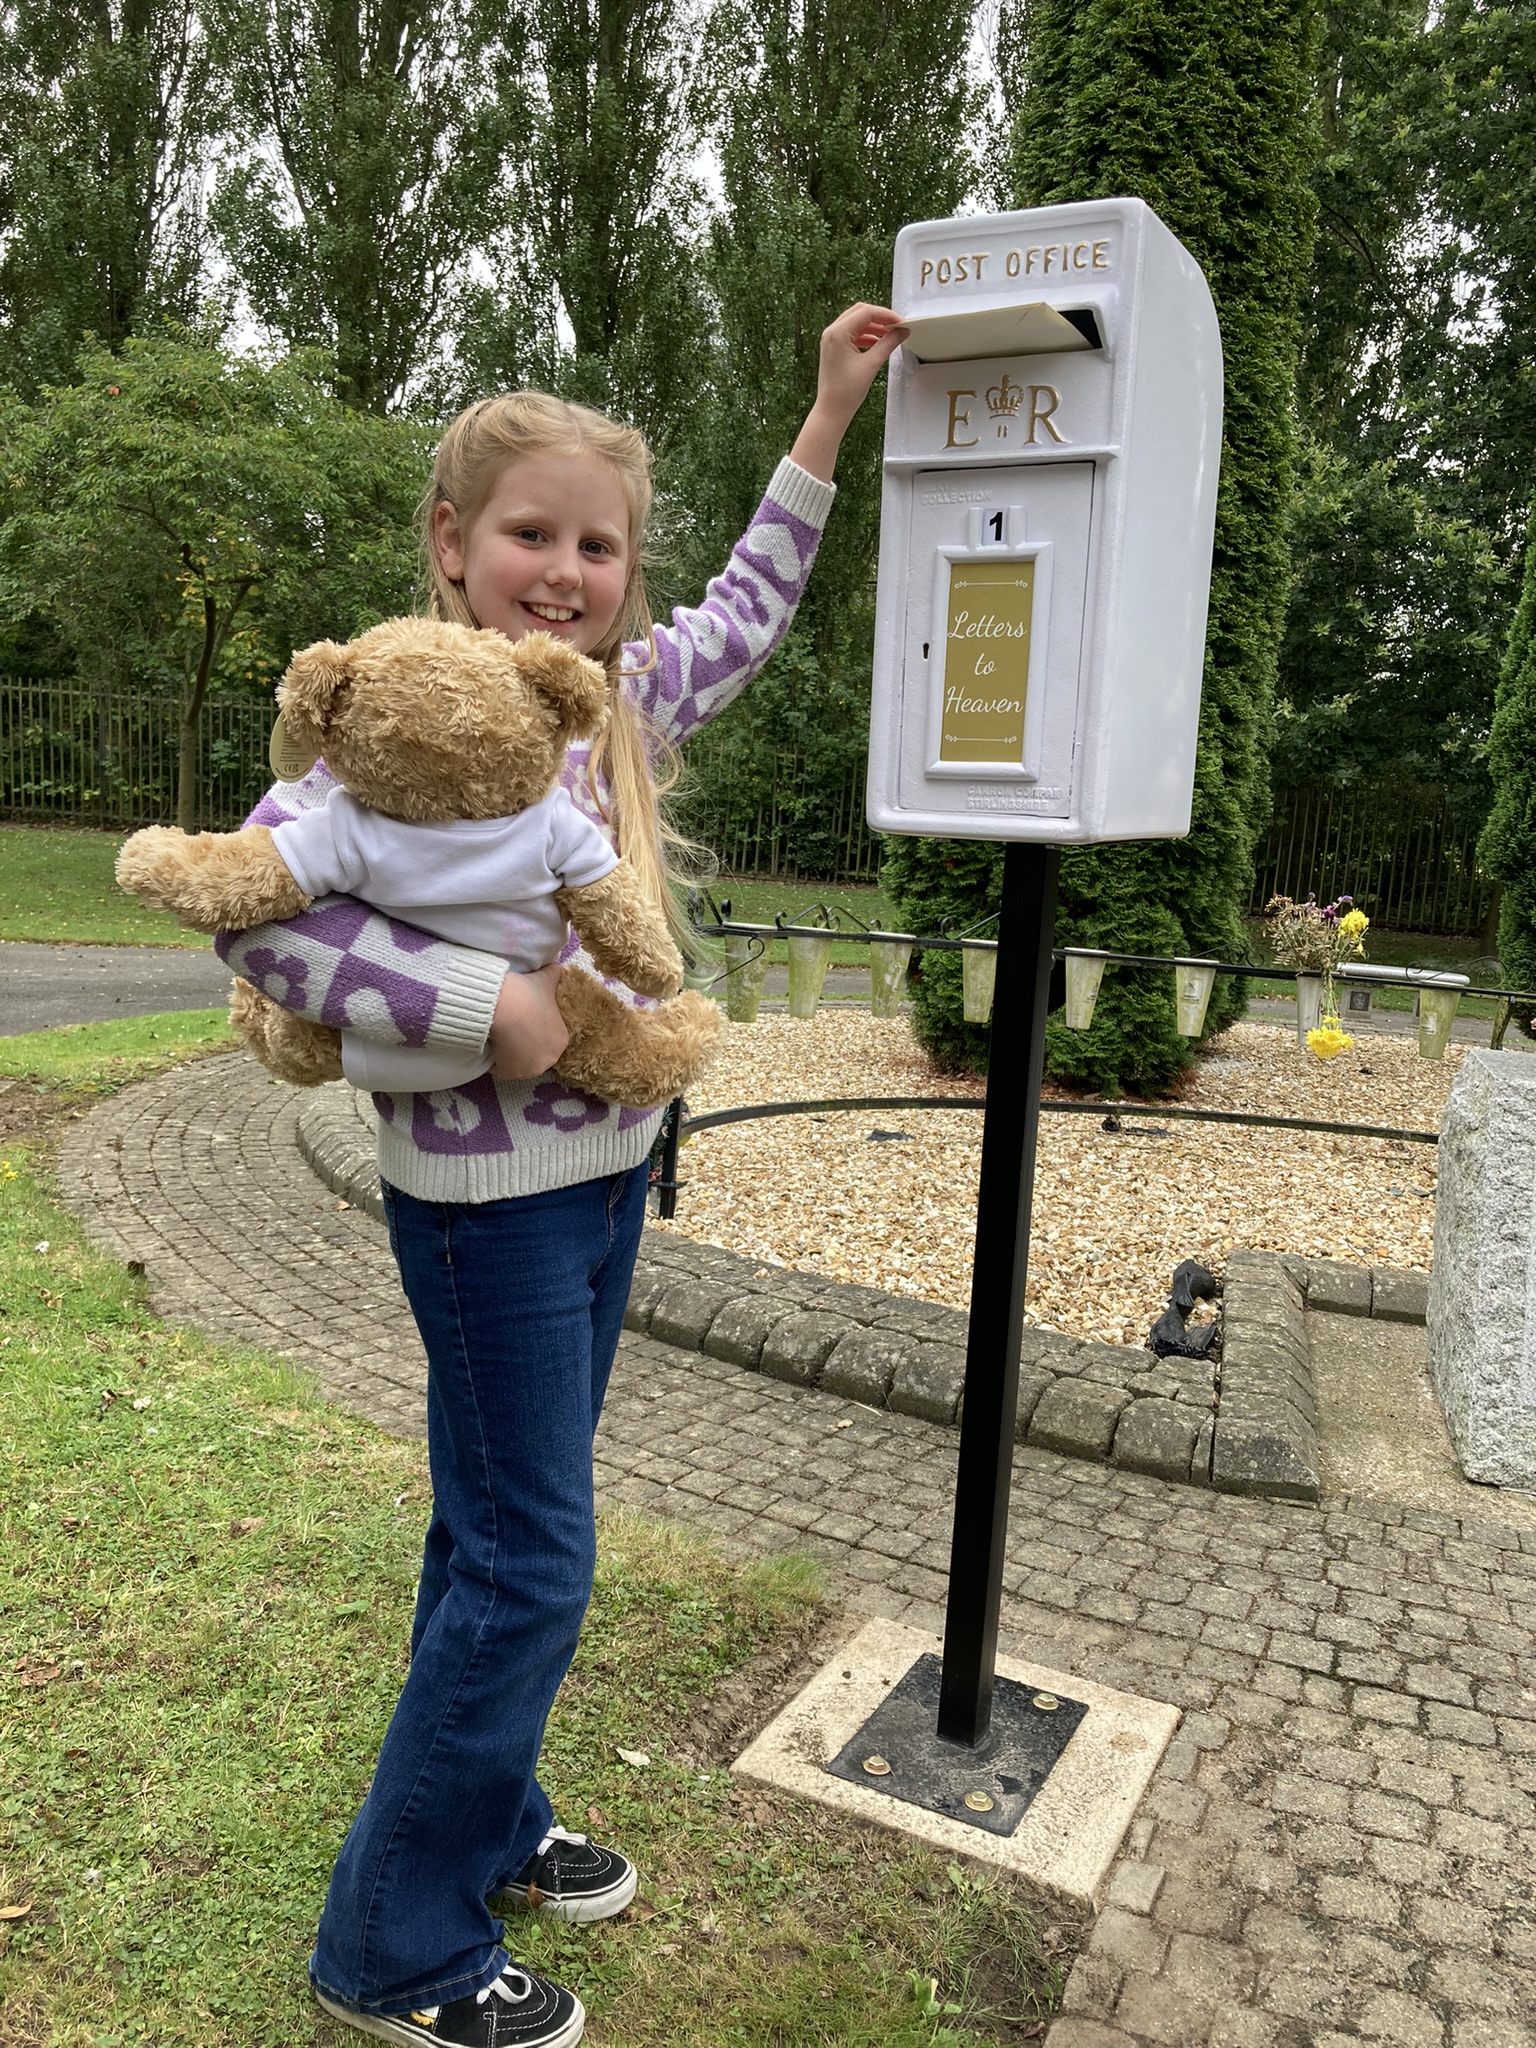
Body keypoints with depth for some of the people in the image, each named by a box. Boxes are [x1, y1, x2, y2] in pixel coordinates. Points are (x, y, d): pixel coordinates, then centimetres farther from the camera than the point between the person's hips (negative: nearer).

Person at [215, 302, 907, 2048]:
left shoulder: (621, 698, 6)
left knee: (499, 1537, 20)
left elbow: (747, 610, 22)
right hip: (486, 1192, -7)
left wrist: (830, 414, 22)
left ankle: (485, 1825, 40)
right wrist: (487, 1006, -26)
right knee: (530, 1566, 1)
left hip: (607, 1169, 8)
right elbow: (256, 908, -24)